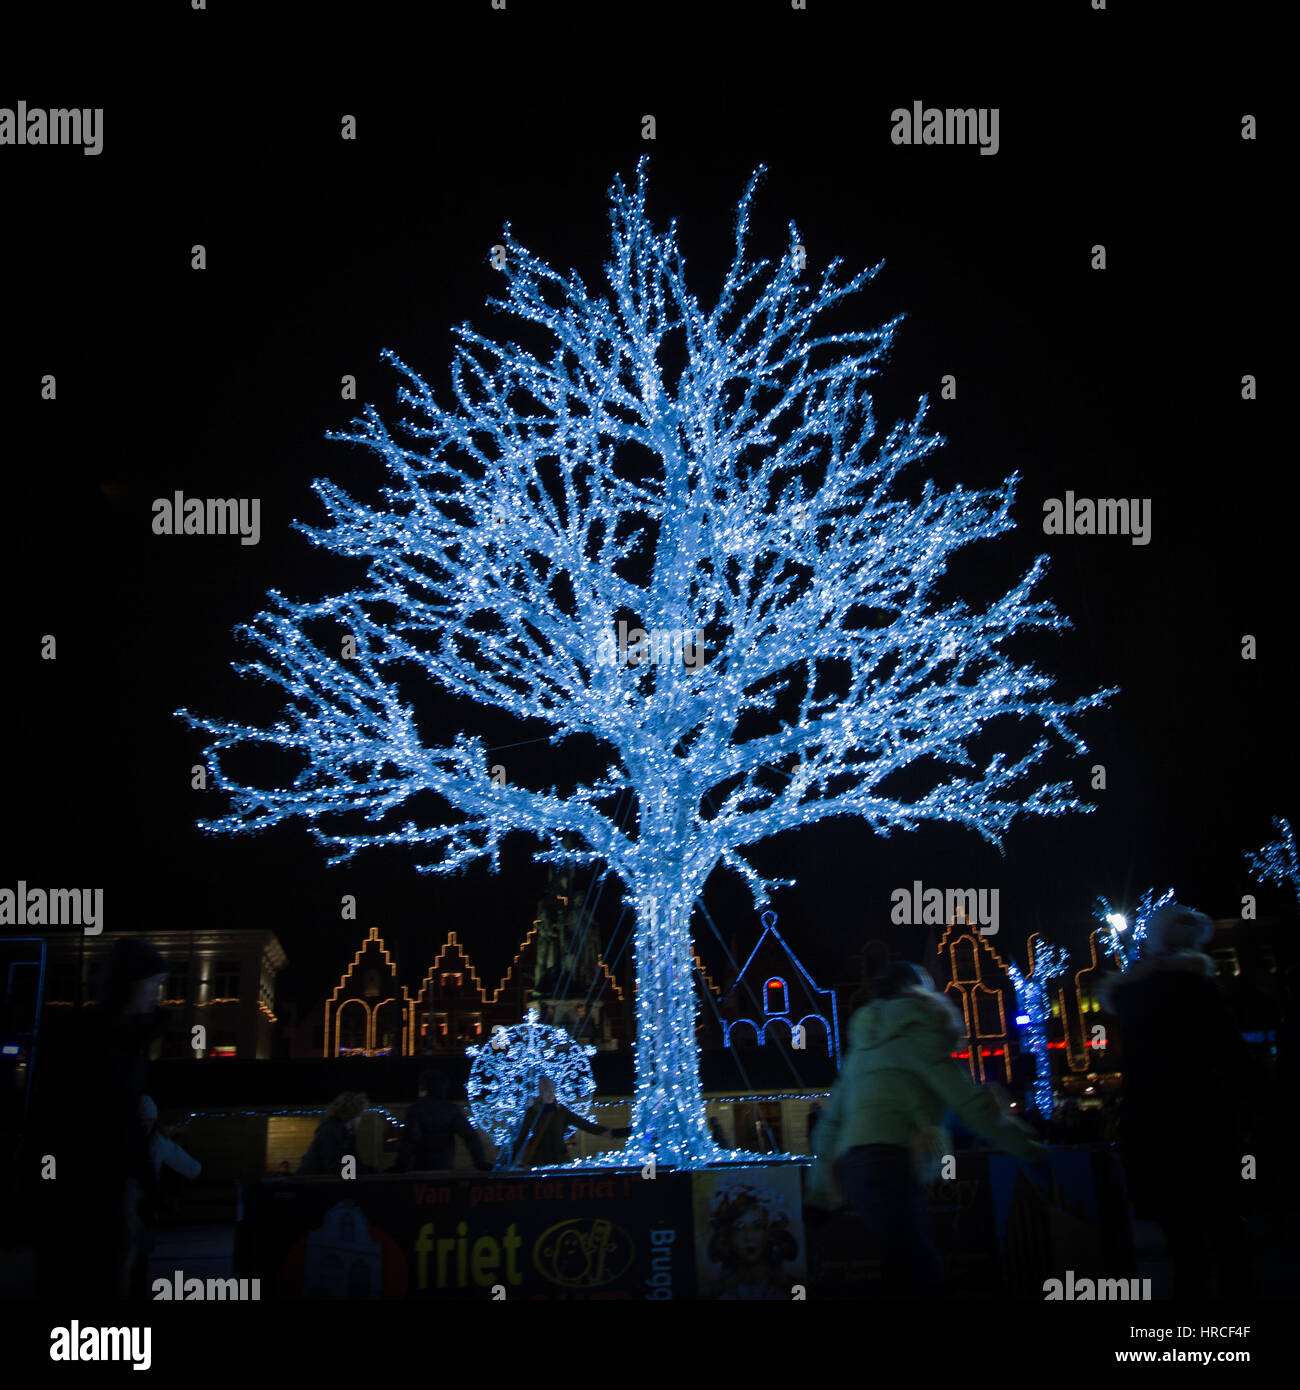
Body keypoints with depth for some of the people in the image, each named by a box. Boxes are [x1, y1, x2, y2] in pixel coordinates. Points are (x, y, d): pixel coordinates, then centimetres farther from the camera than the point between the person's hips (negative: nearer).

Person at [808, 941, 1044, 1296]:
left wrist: (821, 1180, 35)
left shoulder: (865, 1041, 24)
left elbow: (830, 1120, 26)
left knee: (925, 1274, 8)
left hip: (853, 1165, 8)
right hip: (889, 1162, -8)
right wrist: (1026, 1147, 6)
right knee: (917, 1278, -14)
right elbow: (969, 1101, -2)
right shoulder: (915, 1031, 3)